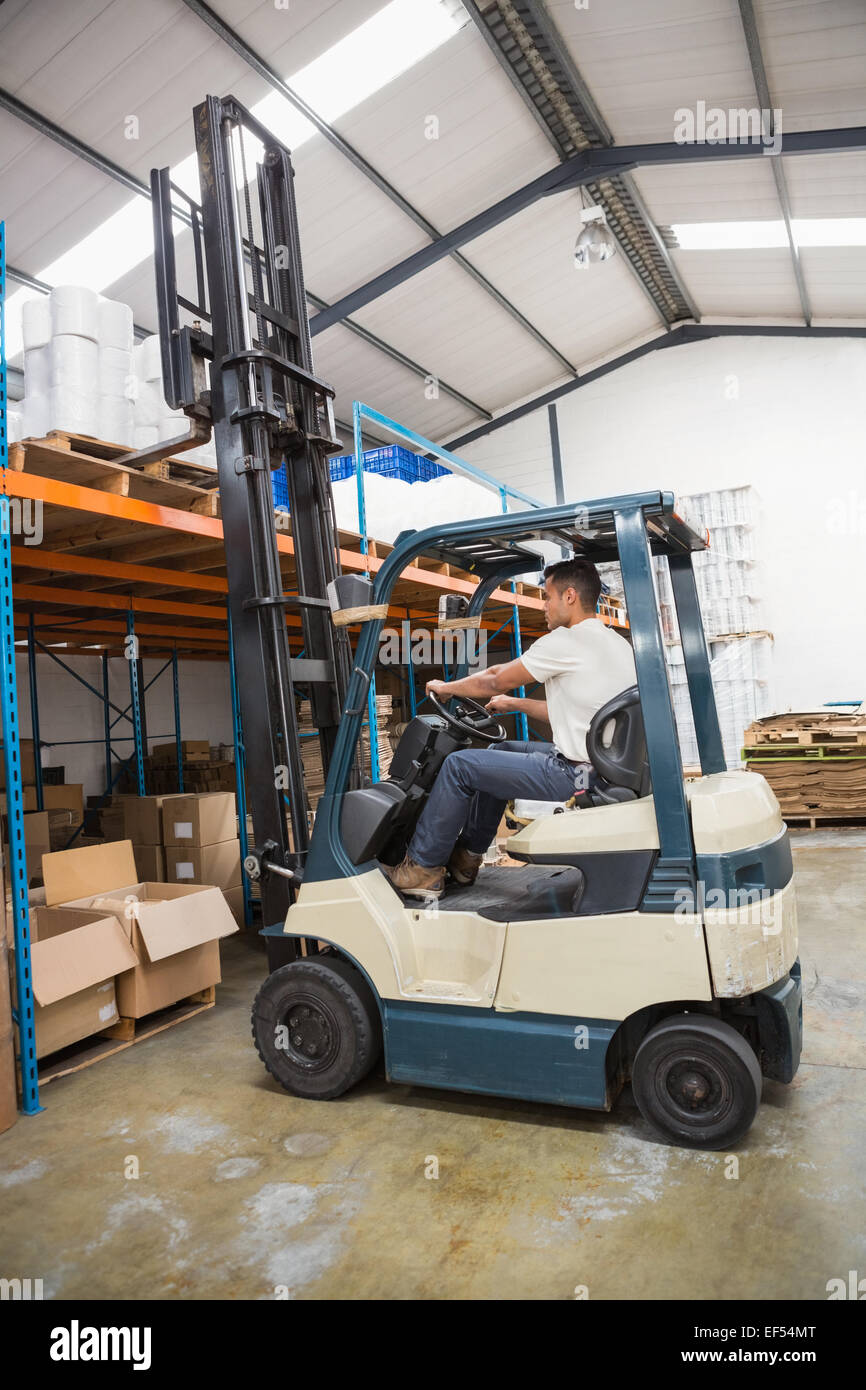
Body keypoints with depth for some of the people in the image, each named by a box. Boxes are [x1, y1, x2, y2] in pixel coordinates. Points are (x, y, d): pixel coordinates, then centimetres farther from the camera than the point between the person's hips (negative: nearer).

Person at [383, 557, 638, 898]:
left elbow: (496, 680, -5)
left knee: (459, 764, -1)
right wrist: (515, 704, 28)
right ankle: (467, 856, 31)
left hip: (575, 774, -10)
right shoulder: (618, 643, 13)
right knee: (498, 753, 25)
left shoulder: (565, 641, -15)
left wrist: (446, 687, 13)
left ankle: (421, 868, 11)